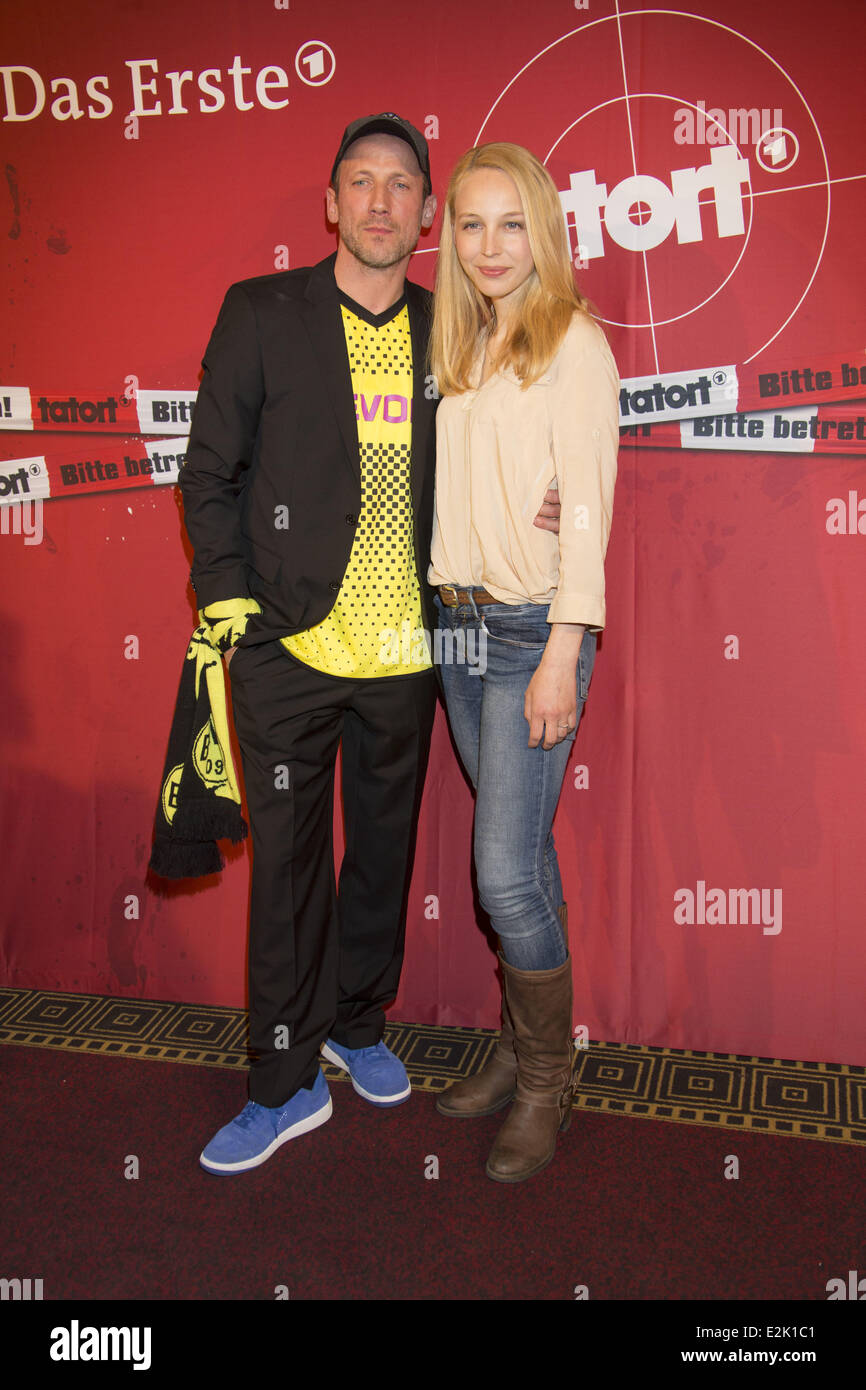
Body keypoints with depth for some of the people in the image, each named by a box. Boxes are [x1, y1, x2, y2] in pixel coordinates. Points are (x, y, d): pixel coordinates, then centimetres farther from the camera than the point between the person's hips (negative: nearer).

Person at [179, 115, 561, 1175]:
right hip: (288, 647, -3)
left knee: (383, 849, 15)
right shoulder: (259, 313, 0)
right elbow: (210, 474, 1)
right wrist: (230, 607, -8)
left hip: (403, 648, 3)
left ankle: (357, 1024, 37)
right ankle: (286, 1082, 21)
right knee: (286, 862, 5)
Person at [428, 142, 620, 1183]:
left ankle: (547, 1083, 15)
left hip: (531, 629, -6)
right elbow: (451, 497, 13)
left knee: (506, 871, -6)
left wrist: (562, 656, -17)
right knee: (519, 852, 14)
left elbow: (587, 508, -13)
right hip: (458, 625, 6)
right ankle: (521, 1048, 28)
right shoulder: (459, 347, 14)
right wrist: (445, 614, 6)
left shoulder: (574, 342, -7)